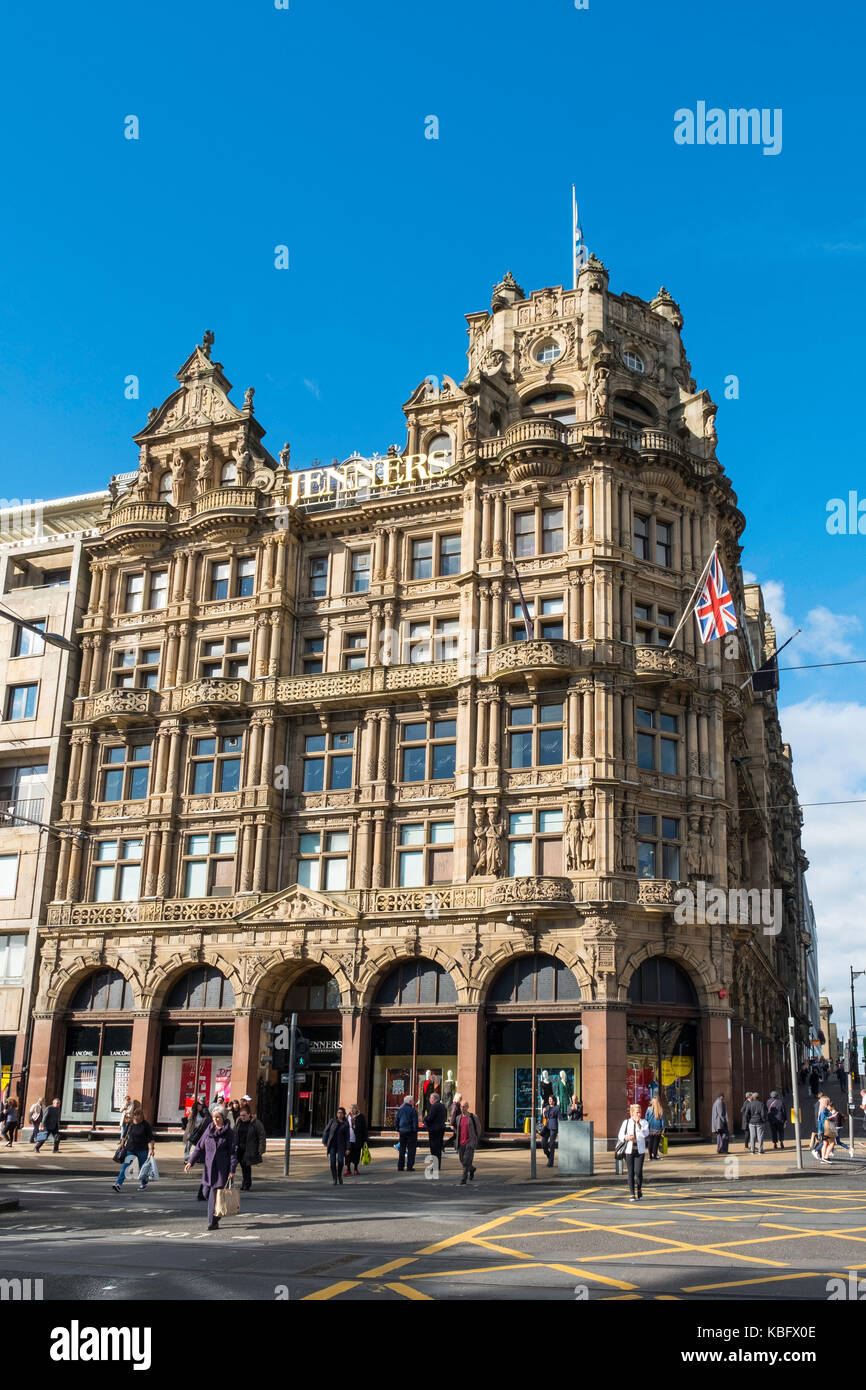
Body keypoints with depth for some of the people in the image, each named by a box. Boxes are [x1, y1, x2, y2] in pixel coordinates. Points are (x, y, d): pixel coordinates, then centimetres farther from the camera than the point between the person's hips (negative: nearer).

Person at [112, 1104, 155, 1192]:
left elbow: (150, 1139, -11)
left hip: (142, 1150, -3)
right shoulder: (130, 1123, 2)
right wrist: (123, 1144, 16)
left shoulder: (145, 1125, -10)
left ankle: (143, 1184, 31)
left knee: (142, 1168, 11)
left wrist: (151, 1149, -20)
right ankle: (119, 1184, -16)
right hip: (130, 1149, 3)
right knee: (125, 1166, -12)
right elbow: (125, 1136, 16)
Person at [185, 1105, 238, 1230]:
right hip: (209, 1167, 5)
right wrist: (190, 1161, -1)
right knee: (206, 1192, 6)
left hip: (222, 1168, -5)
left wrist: (232, 1170, -10)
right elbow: (199, 1147, 11)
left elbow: (233, 1152, -5)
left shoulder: (228, 1132, -4)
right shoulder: (209, 1130, 9)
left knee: (215, 1194, -7)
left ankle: (213, 1222, 1)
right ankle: (213, 1219, 28)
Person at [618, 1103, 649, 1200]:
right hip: (629, 1150, 1)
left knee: (638, 1171, -11)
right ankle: (632, 1194, 9)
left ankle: (639, 1189, 16)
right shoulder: (626, 1122, 4)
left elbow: (645, 1134, -11)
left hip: (640, 1150, -1)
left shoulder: (644, 1122, 4)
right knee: (630, 1172, 0)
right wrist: (626, 1138, -19)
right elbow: (620, 1135, 2)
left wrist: (638, 1124, -18)